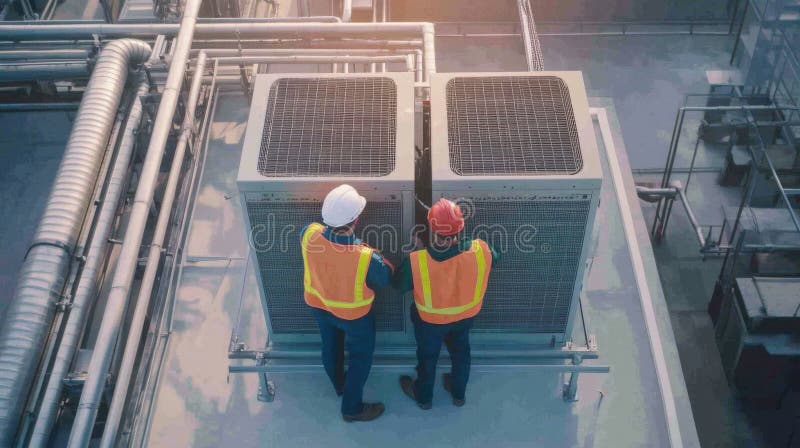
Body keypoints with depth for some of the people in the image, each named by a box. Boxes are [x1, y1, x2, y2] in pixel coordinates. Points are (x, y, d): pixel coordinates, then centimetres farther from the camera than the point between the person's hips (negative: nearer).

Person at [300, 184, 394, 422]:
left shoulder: (309, 234, -31)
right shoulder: (366, 258, -42)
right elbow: (385, 279, -19)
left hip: (318, 304, 5)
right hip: (353, 313, -4)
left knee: (331, 346, 31)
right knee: (361, 356, 23)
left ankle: (339, 384, 59)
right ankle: (352, 408, 41)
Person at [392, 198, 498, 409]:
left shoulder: (417, 261, -39)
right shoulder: (481, 250, -32)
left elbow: (399, 285, -17)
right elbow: (494, 257, -5)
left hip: (430, 320, -2)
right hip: (465, 315, 2)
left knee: (428, 356, 27)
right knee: (461, 353, 31)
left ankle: (423, 397, 54)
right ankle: (459, 394, 56)